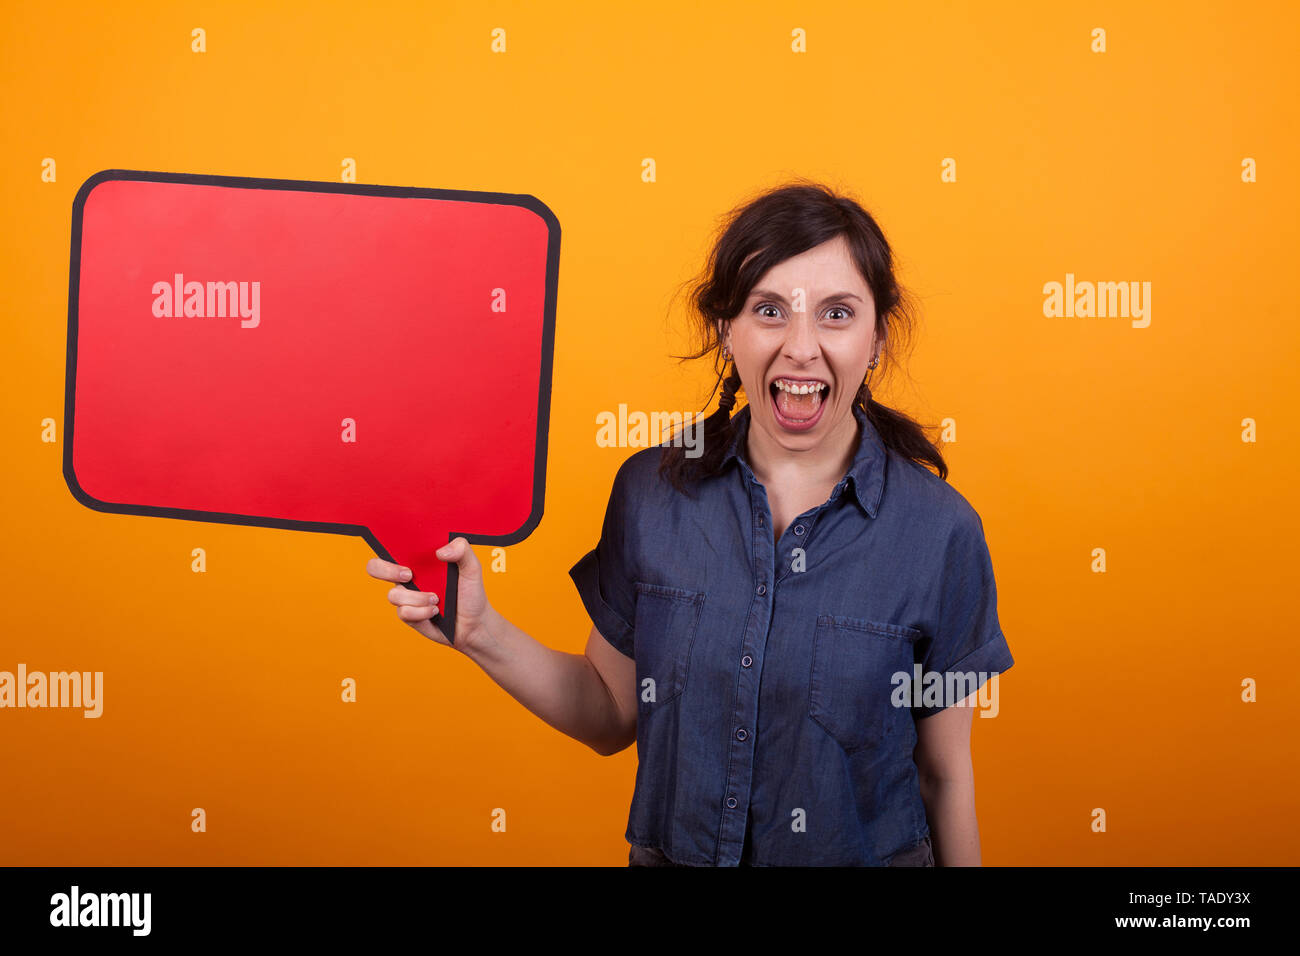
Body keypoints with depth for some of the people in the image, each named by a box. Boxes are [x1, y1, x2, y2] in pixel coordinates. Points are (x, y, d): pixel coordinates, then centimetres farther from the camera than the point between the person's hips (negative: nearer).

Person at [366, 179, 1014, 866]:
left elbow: (945, 778, -7)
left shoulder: (940, 532, -16)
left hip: (866, 851, -1)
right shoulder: (649, 491, -10)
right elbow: (612, 718, -3)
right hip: (669, 849, 2)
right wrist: (479, 633, -15)